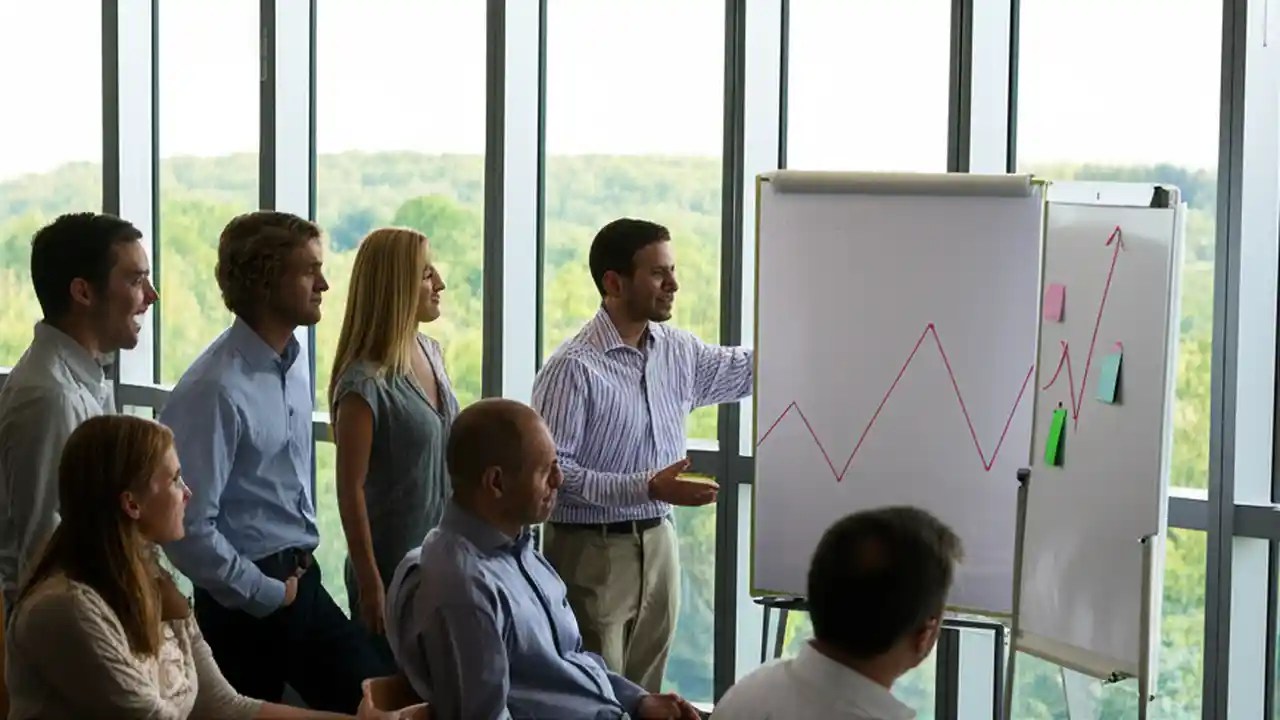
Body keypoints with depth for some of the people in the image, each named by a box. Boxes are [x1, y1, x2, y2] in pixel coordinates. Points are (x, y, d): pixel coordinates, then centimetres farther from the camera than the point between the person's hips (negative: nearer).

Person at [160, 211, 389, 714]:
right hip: (246, 602, -7)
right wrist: (270, 596, -13)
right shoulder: (215, 390, -22)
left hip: (302, 581, 8)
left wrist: (299, 577, 14)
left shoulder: (295, 363, 4)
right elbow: (190, 530, -24)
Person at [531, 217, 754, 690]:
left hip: (659, 544, 7)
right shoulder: (573, 368, -17)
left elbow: (745, 369, 21)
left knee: (645, 695, 13)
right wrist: (646, 488, -25)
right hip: (593, 551, -7)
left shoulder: (678, 351, 5)